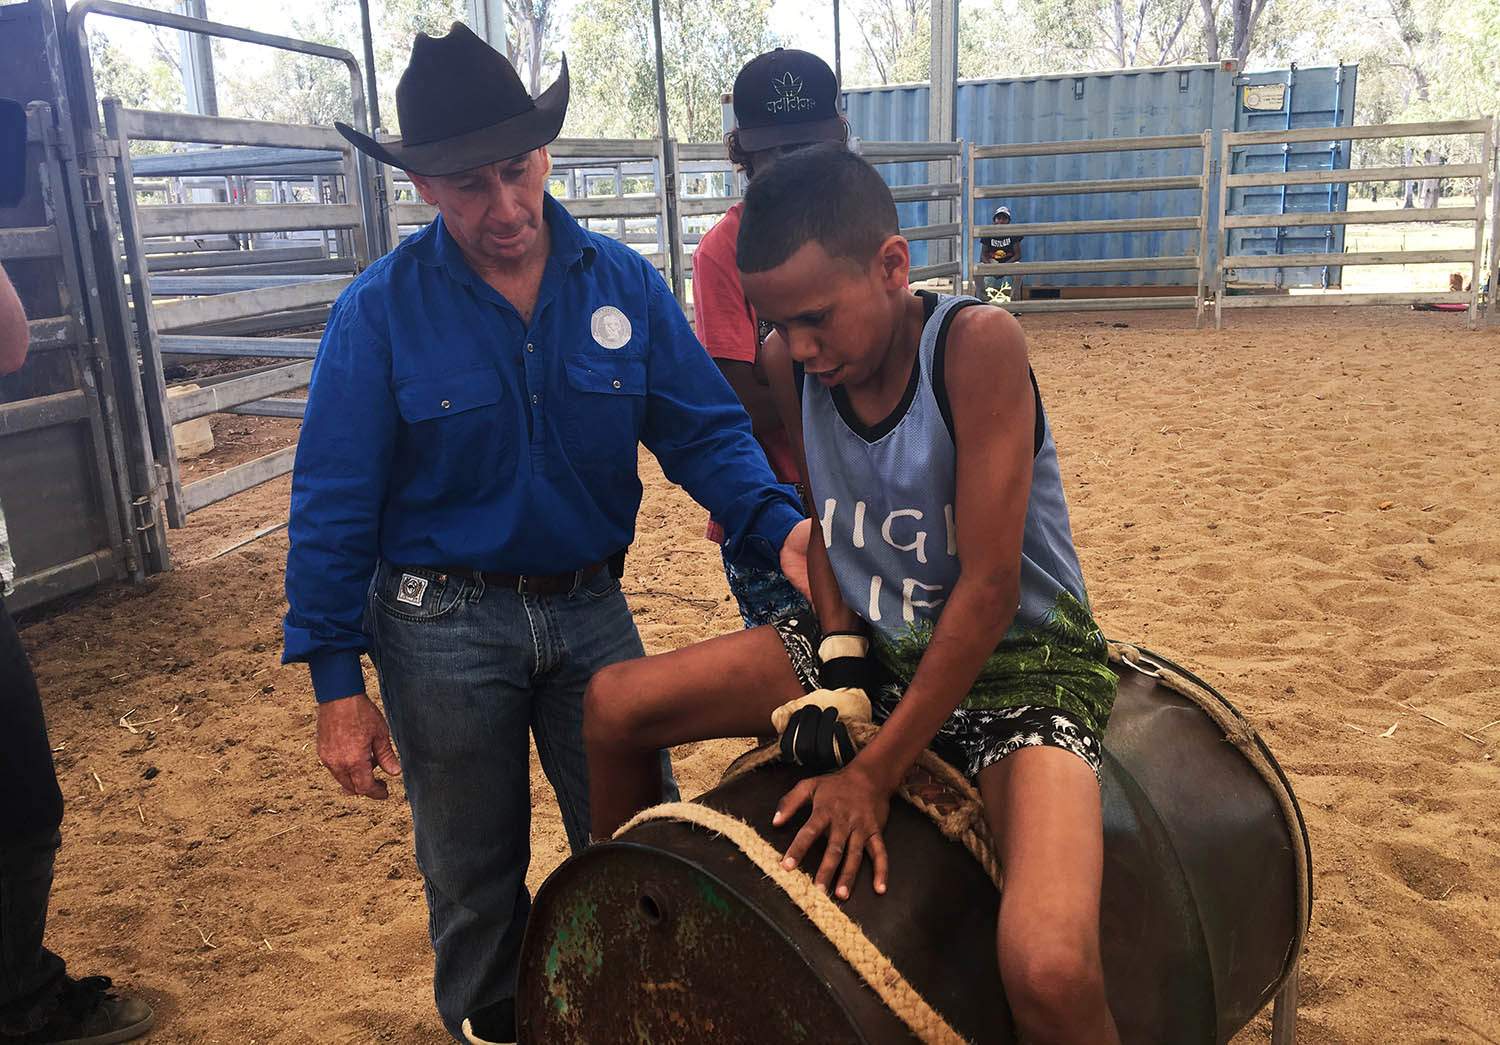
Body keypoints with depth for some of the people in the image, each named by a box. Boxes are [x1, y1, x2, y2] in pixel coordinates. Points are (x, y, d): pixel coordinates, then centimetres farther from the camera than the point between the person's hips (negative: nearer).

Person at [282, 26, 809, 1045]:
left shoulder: (623, 283, -5)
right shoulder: (380, 311, -12)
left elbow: (703, 429, -6)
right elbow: (334, 504, -9)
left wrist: (777, 524, -26)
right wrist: (338, 684, -9)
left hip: (590, 607, 2)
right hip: (444, 627, -2)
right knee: (475, 879, 17)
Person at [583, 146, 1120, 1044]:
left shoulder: (977, 343, -24)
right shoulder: (792, 363, -7)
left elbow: (989, 585, -25)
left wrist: (876, 774, -21)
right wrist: (839, 665, -10)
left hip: (1017, 664, -5)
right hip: (877, 647, 6)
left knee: (1049, 971, -32)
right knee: (614, 704, 0)